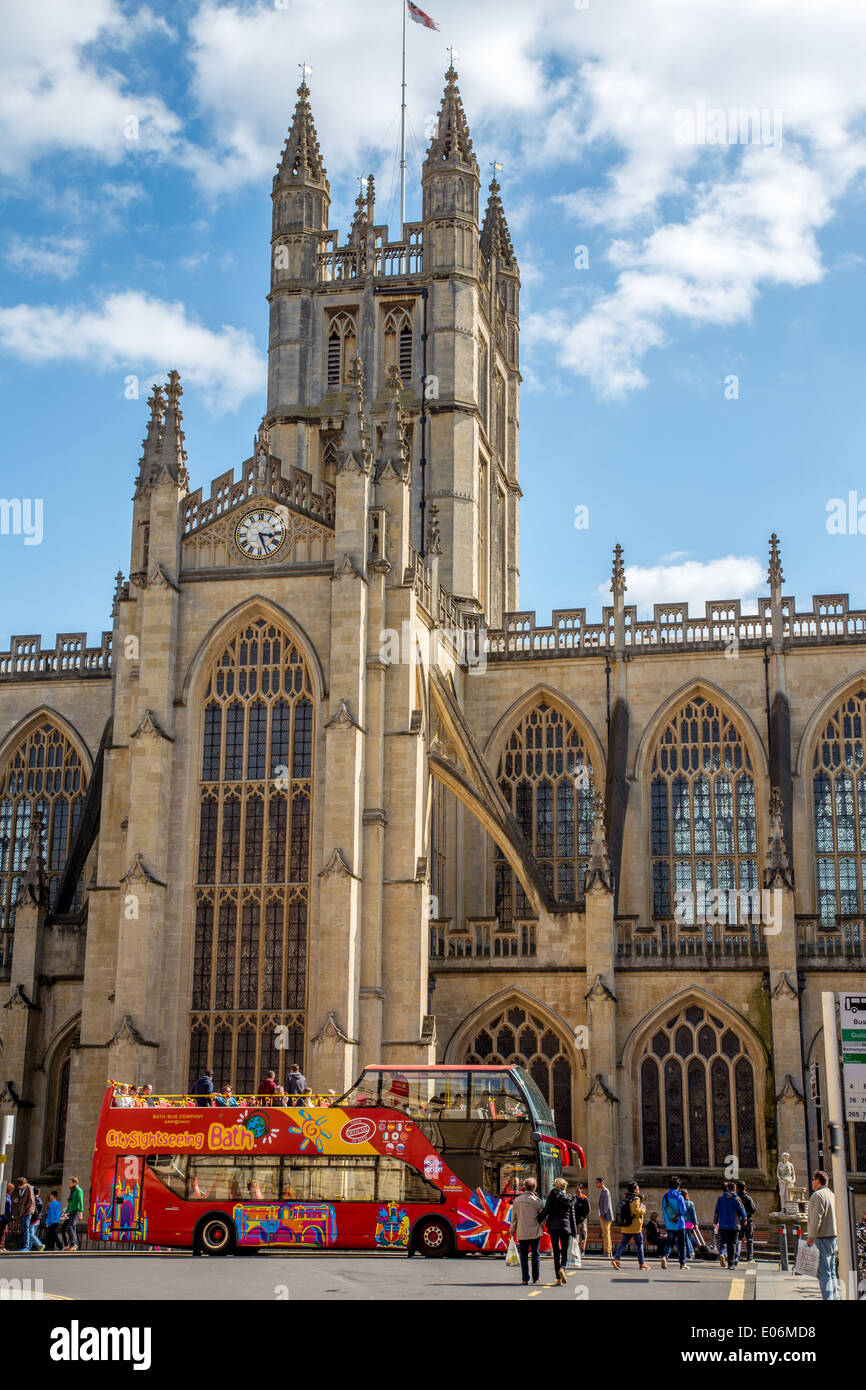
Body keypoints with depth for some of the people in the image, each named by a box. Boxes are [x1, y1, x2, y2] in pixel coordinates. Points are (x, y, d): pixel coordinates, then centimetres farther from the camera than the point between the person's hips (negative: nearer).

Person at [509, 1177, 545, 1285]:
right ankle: (536, 1278, 18)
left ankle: (525, 1278, 2)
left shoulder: (517, 1200, -4)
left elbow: (513, 1217, 1)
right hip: (535, 1232, 0)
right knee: (535, 1255, 12)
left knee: (524, 1256, 6)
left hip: (522, 1233, 0)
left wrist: (512, 1230, 11)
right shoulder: (537, 1200, -7)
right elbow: (542, 1216, 1)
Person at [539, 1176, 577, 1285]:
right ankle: (562, 1268, -21)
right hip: (566, 1227, 1)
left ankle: (558, 1278, 3)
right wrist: (574, 1231, 13)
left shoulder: (552, 1196, -3)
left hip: (553, 1226, -1)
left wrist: (538, 1219, 2)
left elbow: (546, 1210, -10)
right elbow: (572, 1216, 9)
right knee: (564, 1252, 9)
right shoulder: (569, 1199, 7)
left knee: (556, 1252, 5)